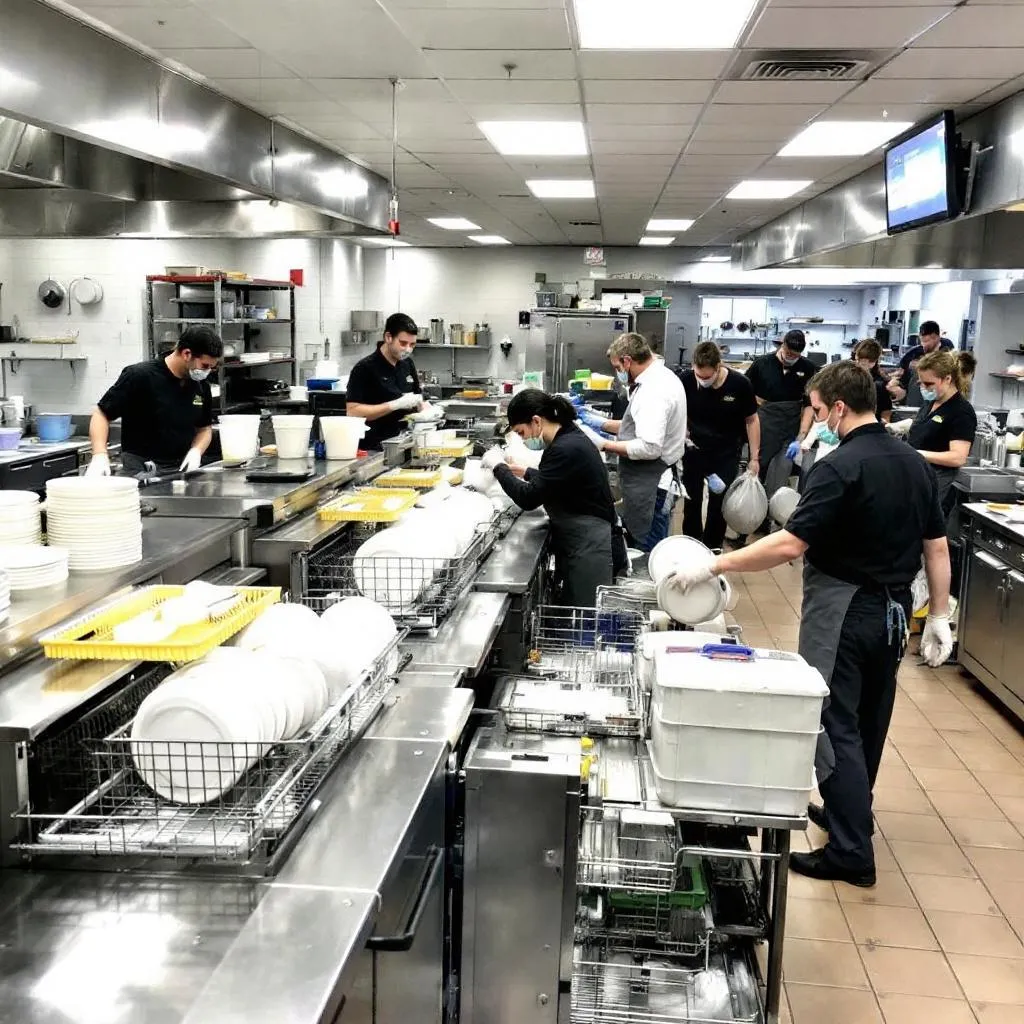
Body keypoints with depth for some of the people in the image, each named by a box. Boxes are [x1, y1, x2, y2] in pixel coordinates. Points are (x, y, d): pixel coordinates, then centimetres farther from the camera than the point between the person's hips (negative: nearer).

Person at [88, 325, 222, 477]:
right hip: (140, 470, -4)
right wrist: (100, 456, -20)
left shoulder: (201, 386, 4)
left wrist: (196, 451, -4)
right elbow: (101, 414, -6)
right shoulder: (139, 376, -11)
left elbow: (205, 428, 18)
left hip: (182, 470, 4)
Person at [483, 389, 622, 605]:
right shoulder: (569, 438, 8)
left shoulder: (566, 449, -23)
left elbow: (529, 498, -22)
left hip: (591, 549, -10)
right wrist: (526, 473, 19)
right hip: (579, 546, 10)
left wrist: (499, 467, -9)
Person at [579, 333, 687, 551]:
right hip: (646, 481, 11)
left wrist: (604, 445, -19)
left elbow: (649, 447, -30)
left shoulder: (654, 390, -23)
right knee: (638, 549, 19)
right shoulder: (658, 379, 11)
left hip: (650, 486, -11)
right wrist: (601, 423, 16)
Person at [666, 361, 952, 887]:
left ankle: (850, 853, 2)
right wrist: (939, 616, 14)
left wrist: (715, 565, -22)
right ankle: (850, 812, 37)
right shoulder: (917, 464, 5)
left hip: (843, 612, -8)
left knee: (836, 726, -1)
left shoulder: (840, 467, -19)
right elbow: (937, 547, 8)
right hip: (895, 610, 8)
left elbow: (791, 543, -26)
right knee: (869, 722, 19)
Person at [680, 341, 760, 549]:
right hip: (694, 450, 1)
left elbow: (751, 420, -5)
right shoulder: (686, 380, -17)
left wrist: (754, 458, -5)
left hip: (726, 454, -1)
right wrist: (682, 430, -15)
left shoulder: (740, 384, -19)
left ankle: (712, 549, 22)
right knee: (691, 501, 12)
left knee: (719, 505, 6)